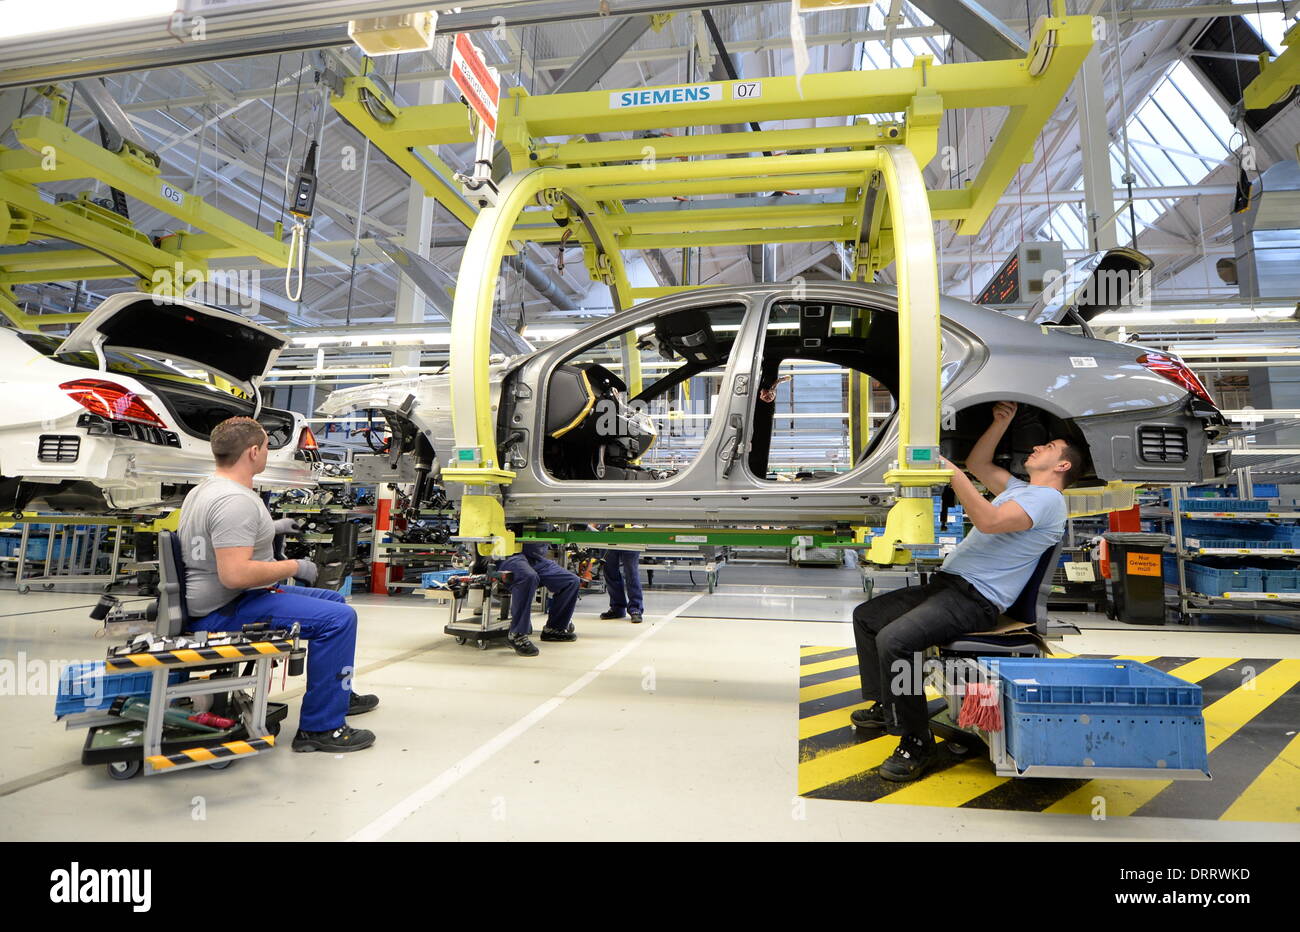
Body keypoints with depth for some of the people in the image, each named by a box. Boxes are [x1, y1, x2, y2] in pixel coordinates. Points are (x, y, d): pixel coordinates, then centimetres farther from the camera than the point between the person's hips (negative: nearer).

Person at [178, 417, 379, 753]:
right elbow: (235, 574, -32)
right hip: (226, 611, -11)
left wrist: (270, 529, 29)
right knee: (337, 618, -22)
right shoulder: (236, 500, -24)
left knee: (335, 601, 19)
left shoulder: (203, 490, 11)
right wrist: (294, 567, -19)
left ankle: (341, 695, 33)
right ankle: (320, 728, -14)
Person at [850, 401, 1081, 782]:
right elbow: (977, 464, 31)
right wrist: (1001, 421, 22)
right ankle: (885, 708, 18)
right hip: (947, 583, 11)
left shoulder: (1047, 498, -8)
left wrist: (950, 469, -26)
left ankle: (917, 742, -14)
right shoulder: (1021, 490, 23)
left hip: (976, 599, -11)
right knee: (866, 616, 9)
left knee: (894, 640, -30)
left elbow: (989, 520, -25)